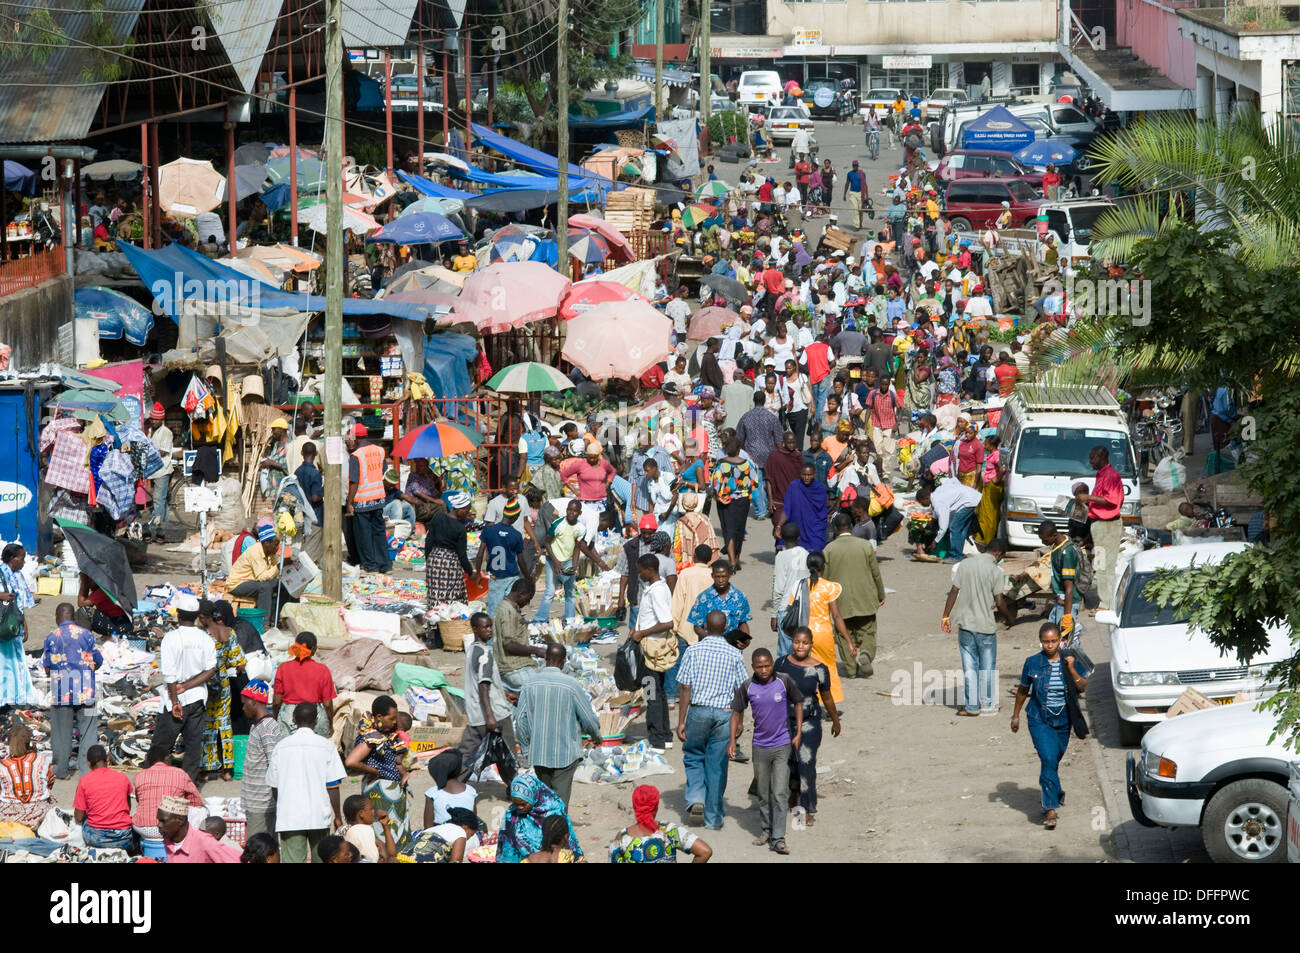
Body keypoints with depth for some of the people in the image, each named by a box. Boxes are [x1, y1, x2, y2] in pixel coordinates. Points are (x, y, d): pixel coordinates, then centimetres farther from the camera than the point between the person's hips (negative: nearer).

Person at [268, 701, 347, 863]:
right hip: (319, 816, 0)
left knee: (293, 861, -3)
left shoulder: (281, 747, 4)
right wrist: (338, 817, 6)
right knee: (320, 857, 15)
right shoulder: (326, 745, -3)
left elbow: (274, 787, 9)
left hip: (289, 818, 0)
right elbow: (332, 787, -3)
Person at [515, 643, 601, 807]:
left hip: (538, 753, 3)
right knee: (560, 799, 1)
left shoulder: (530, 684, -3)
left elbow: (520, 719, 0)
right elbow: (588, 717, -5)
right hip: (565, 753, -3)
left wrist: (527, 744, 16)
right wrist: (596, 736, 16)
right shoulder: (570, 684, -13)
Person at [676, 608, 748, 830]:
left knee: (693, 756, 20)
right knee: (717, 765, 7)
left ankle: (696, 798, -2)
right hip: (725, 712, 1)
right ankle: (714, 818, 12)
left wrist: (681, 721, -2)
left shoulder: (693, 651, -5)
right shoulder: (734, 655, -2)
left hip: (698, 711, -1)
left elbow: (685, 688, -6)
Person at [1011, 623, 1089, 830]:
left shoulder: (1069, 660, -1)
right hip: (1040, 721, -2)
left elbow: (1082, 687, -6)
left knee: (1054, 761, 13)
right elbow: (1023, 690, 9)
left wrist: (1071, 669, -19)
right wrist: (1016, 715, 14)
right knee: (1048, 759, -18)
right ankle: (1051, 807, -20)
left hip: (1063, 721, 2)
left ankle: (1050, 800, 35)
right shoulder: (1033, 663, -4)